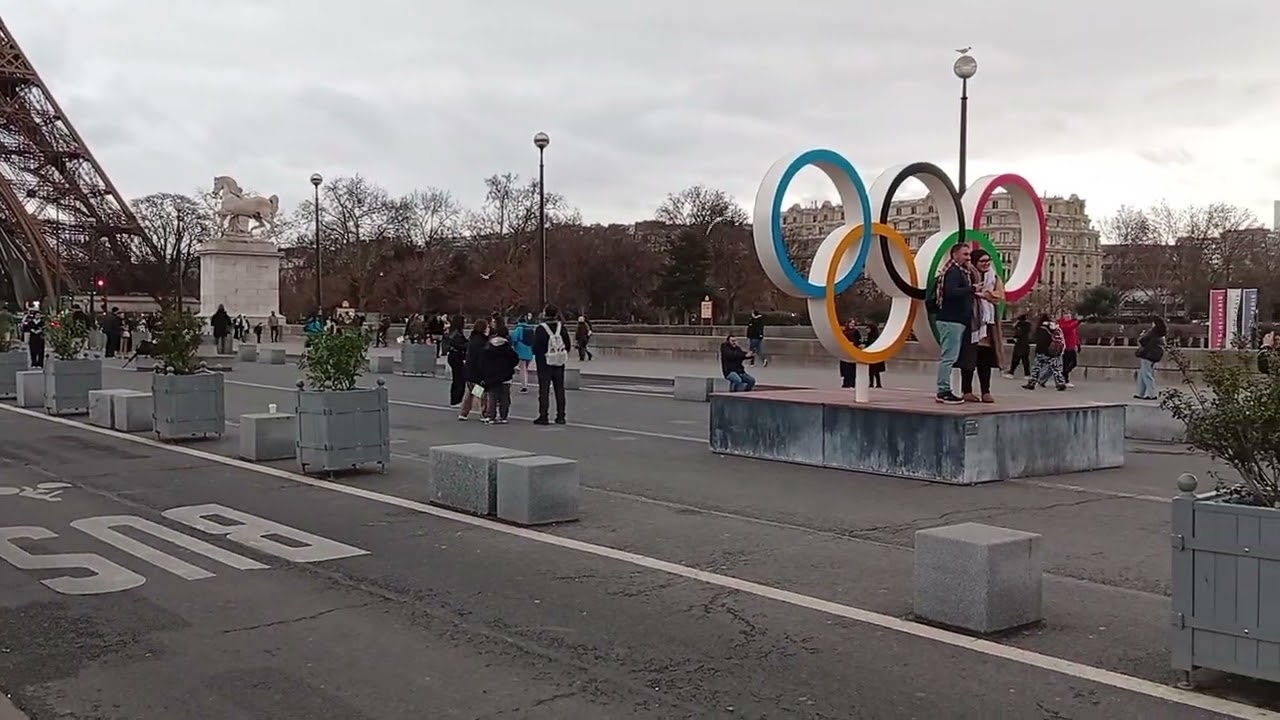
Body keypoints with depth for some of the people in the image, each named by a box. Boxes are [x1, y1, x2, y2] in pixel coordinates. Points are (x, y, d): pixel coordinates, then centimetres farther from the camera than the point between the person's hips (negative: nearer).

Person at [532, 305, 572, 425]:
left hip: (545, 364, -4)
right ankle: (561, 416, 10)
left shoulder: (541, 329, -13)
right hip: (559, 363, 4)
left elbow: (536, 347, -11)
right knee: (559, 389, 9)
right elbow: (568, 344, 5)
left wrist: (538, 357, 8)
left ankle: (543, 416, -1)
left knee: (544, 389, 0)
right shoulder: (562, 327, 0)